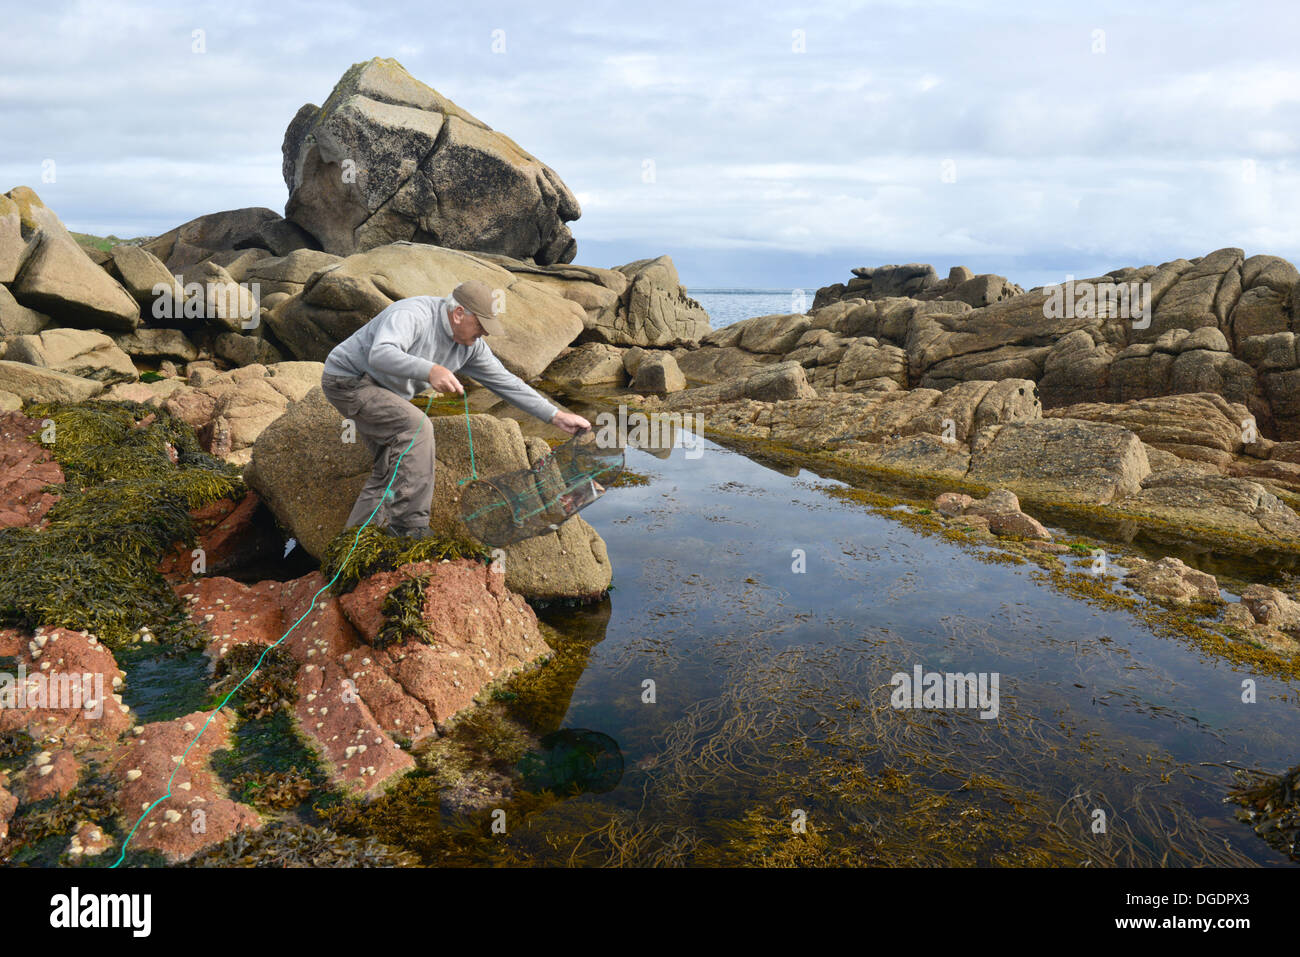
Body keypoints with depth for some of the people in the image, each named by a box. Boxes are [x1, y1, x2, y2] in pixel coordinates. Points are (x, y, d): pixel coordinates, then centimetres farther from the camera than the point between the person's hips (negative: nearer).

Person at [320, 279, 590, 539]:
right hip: (347, 378, -9)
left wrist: (556, 416, -5)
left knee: (392, 469, 4)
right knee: (416, 426, -26)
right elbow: (380, 354, -46)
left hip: (383, 391, 9)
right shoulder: (412, 315, -29)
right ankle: (410, 526, -21)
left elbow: (505, 381, -1)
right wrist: (430, 370, -62)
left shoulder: (469, 345, -5)